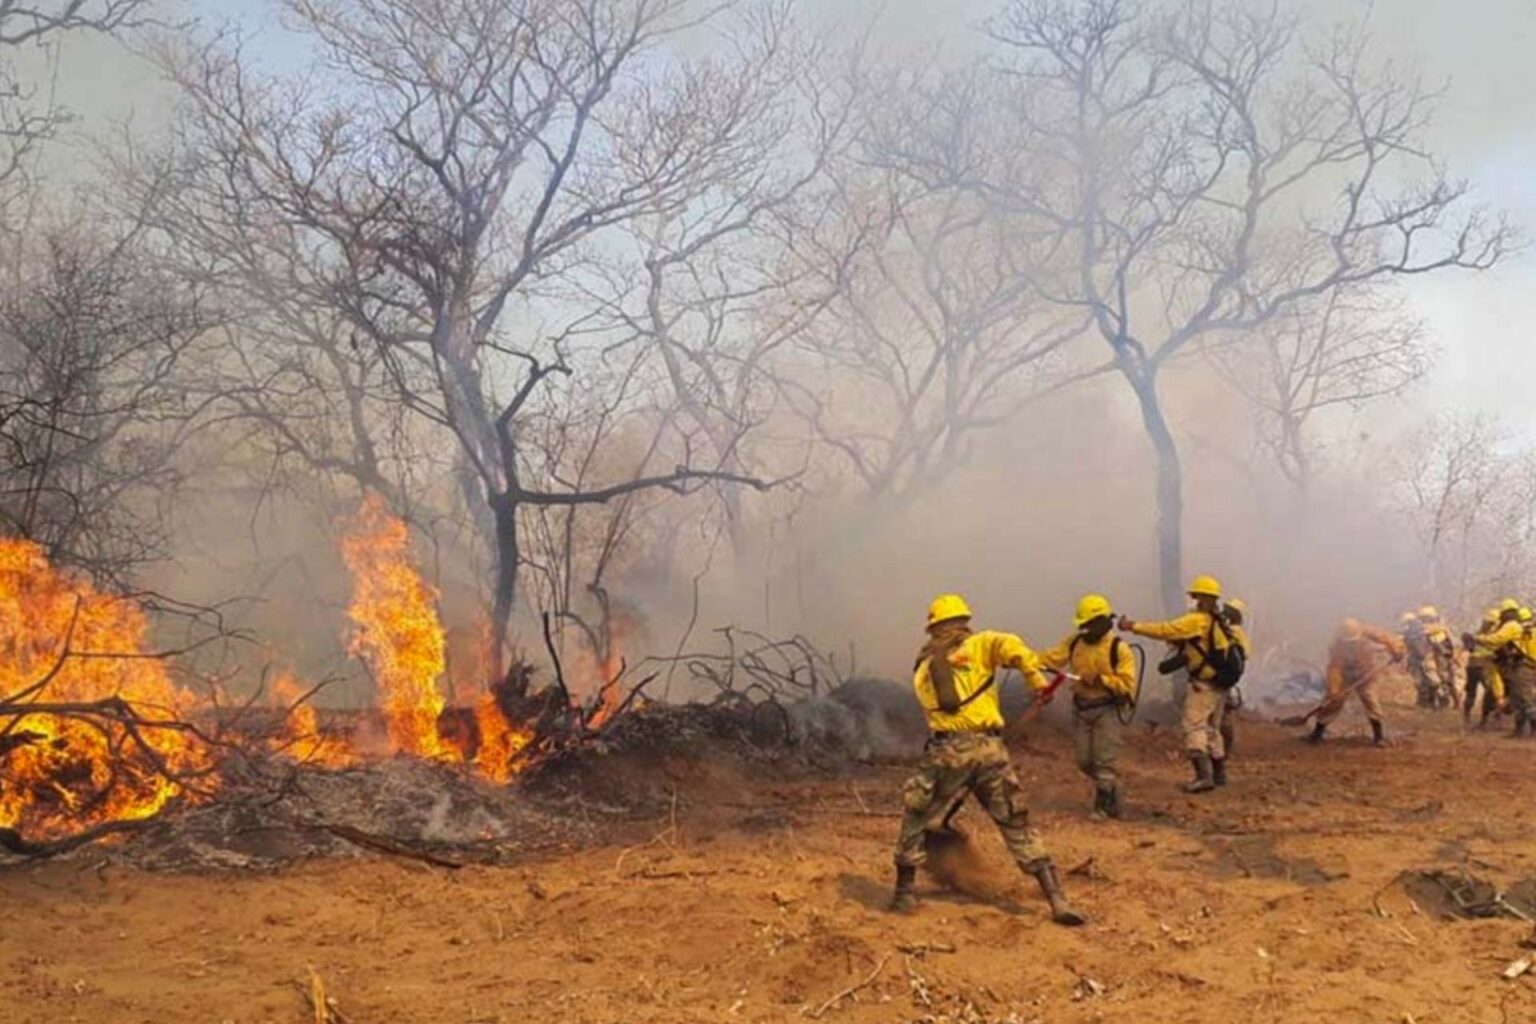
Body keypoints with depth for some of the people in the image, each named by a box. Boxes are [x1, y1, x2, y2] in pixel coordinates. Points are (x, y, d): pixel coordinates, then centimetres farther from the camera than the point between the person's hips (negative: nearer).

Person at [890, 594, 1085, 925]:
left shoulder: (922, 670, 17)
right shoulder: (977, 646, 9)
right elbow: (1010, 645, -11)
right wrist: (1035, 676, -9)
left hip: (947, 751, 0)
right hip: (989, 749, 0)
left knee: (915, 819, 21)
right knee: (1018, 827, 9)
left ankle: (904, 892, 20)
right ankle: (1058, 901, 4)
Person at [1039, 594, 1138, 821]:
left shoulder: (1119, 649, -11)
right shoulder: (1075, 641, 4)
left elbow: (1127, 683, -15)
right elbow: (1052, 658, -3)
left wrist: (1101, 680, -25)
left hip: (1106, 710, -5)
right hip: (1081, 708, 5)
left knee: (1104, 760, -1)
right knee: (1085, 762, 10)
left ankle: (1104, 805, 13)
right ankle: (1111, 796, 30)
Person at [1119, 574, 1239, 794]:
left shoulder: (1198, 621, -15)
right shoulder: (1219, 623, 13)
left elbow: (1165, 630, -18)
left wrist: (1133, 626, -16)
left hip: (1203, 686, -9)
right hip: (1219, 685, 9)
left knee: (1194, 728, -8)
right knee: (1211, 729, 19)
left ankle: (1203, 776, -16)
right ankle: (1219, 773, 25)